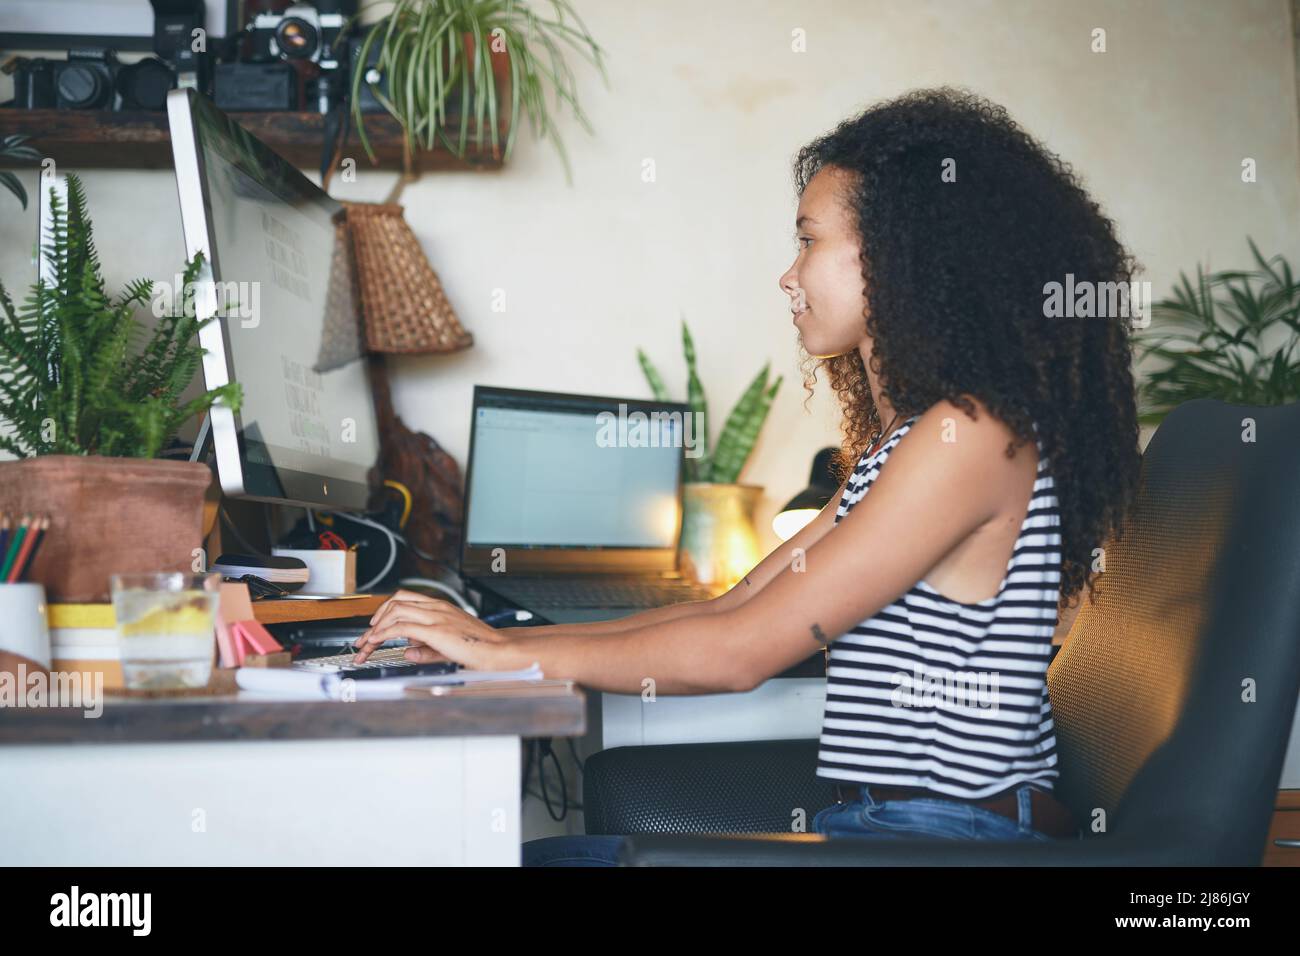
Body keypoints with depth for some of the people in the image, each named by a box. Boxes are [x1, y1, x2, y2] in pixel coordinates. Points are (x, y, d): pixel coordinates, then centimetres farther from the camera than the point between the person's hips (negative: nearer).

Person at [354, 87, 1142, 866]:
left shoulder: (971, 435, -16)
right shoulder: (904, 440, 15)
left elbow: (744, 649, -17)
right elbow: (741, 605, 14)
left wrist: (510, 653, -7)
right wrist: (498, 639, 8)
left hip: (953, 834, -9)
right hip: (885, 822, 9)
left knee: (551, 856, -12)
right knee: (545, 851, 4)